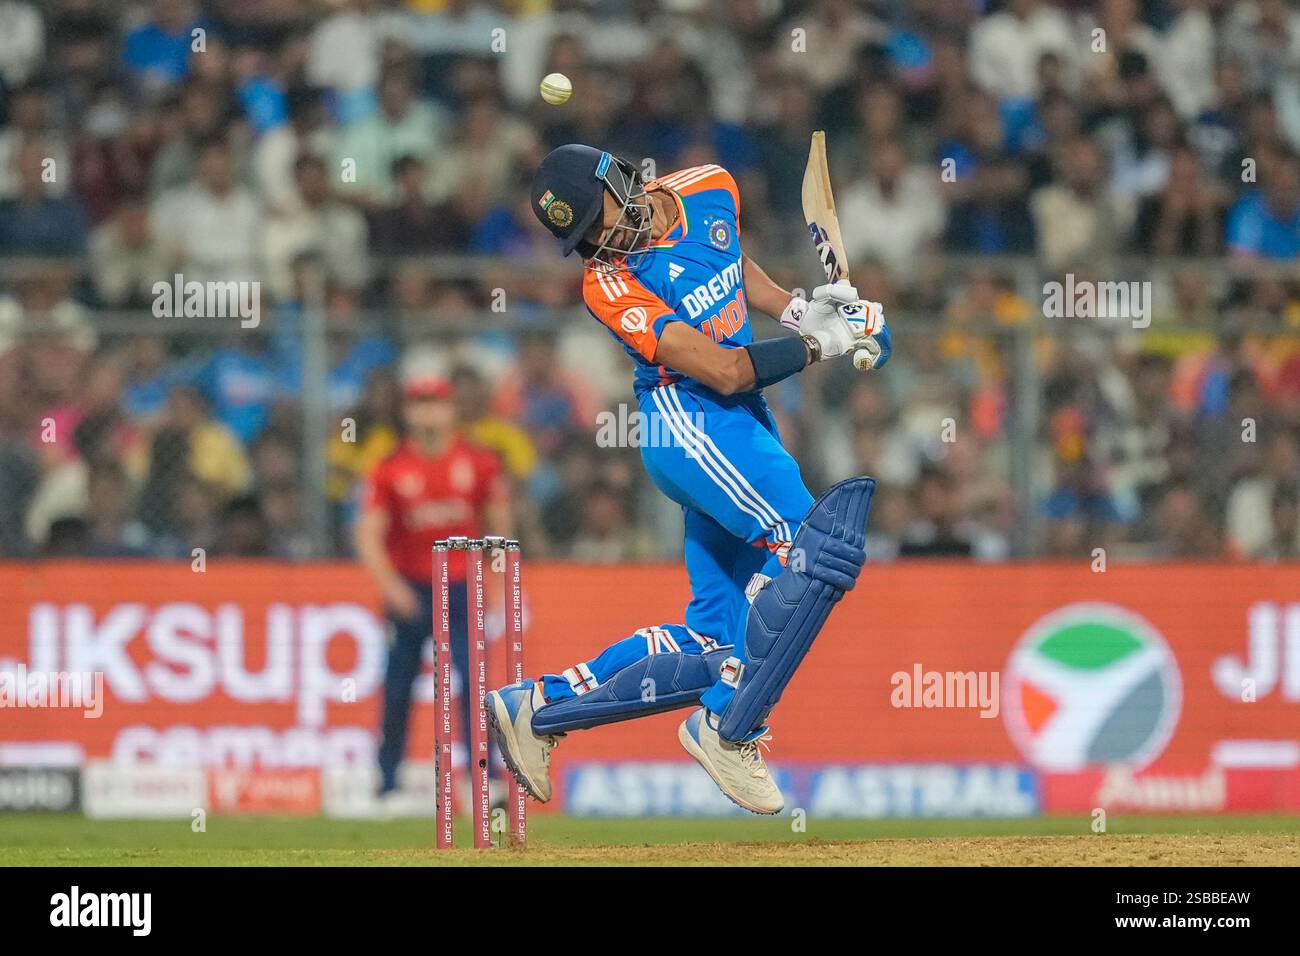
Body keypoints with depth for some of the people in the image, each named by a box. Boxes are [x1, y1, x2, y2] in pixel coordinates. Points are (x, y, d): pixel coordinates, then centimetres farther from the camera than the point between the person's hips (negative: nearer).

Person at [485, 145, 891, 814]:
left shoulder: (710, 190, 5)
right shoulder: (610, 285, -16)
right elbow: (724, 371, -20)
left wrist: (796, 308, 12)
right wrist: (820, 342, -14)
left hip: (739, 431, 8)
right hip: (688, 422, -8)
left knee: (714, 643, 6)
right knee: (815, 547, -27)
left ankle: (536, 707, 14)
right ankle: (727, 729, -20)